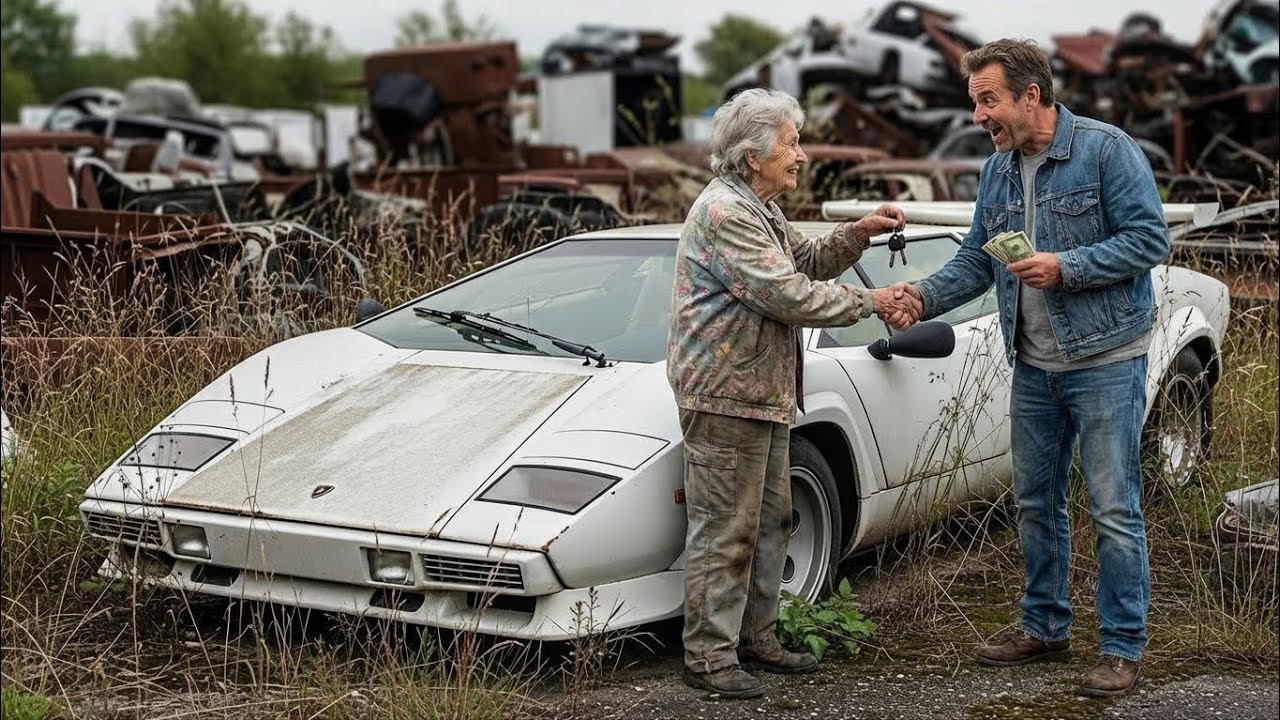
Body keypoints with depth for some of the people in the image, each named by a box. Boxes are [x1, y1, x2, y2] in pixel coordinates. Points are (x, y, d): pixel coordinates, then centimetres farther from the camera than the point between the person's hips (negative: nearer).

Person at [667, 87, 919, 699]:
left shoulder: (754, 209, 17)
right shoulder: (724, 213, -18)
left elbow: (807, 260, 24)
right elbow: (791, 295, -21)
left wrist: (858, 232, 7)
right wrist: (871, 303, -12)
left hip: (762, 394, 11)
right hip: (723, 395, -11)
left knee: (770, 522, 16)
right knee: (725, 532, -6)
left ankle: (755, 637, 27)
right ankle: (708, 656, 1)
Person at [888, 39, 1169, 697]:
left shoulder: (1106, 149, -12)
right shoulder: (996, 172, 8)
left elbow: (1149, 238, -15)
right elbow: (975, 261, 10)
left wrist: (1066, 267, -23)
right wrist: (922, 296, -7)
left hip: (1105, 362, -7)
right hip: (1033, 367, 7)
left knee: (1114, 509, -3)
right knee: (1034, 503, 15)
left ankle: (1123, 647, 8)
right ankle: (1044, 627, 29)